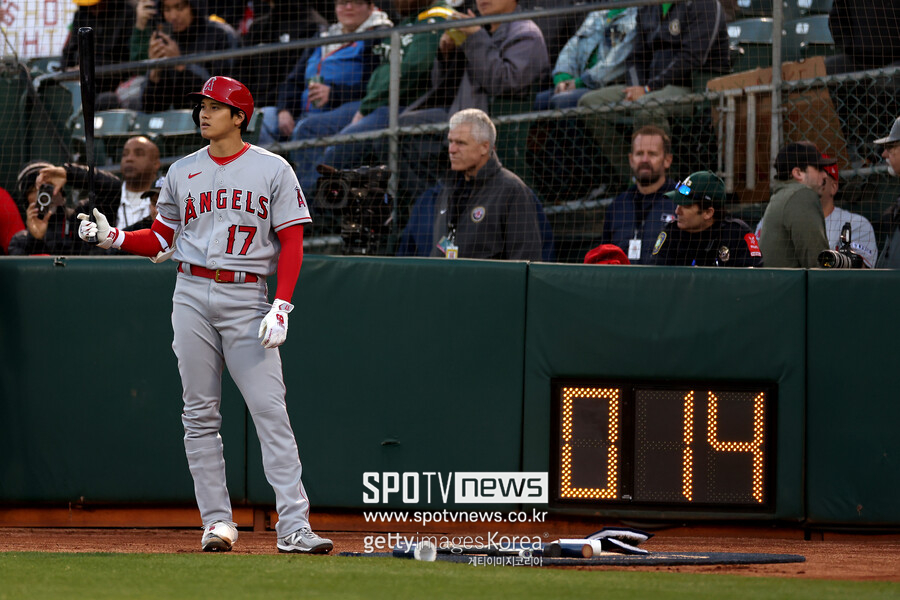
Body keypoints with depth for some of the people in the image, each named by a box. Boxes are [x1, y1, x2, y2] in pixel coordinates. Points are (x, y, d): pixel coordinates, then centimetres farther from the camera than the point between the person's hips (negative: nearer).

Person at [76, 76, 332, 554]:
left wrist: (281, 308, -12)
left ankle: (293, 524, -15)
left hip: (247, 298, -4)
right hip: (192, 294, 4)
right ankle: (217, 521, 7)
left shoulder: (272, 170, 1)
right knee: (200, 412, 2)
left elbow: (291, 243, -2)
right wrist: (113, 237, -1)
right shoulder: (182, 172, 12)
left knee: (270, 410, -11)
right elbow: (161, 241, 17)